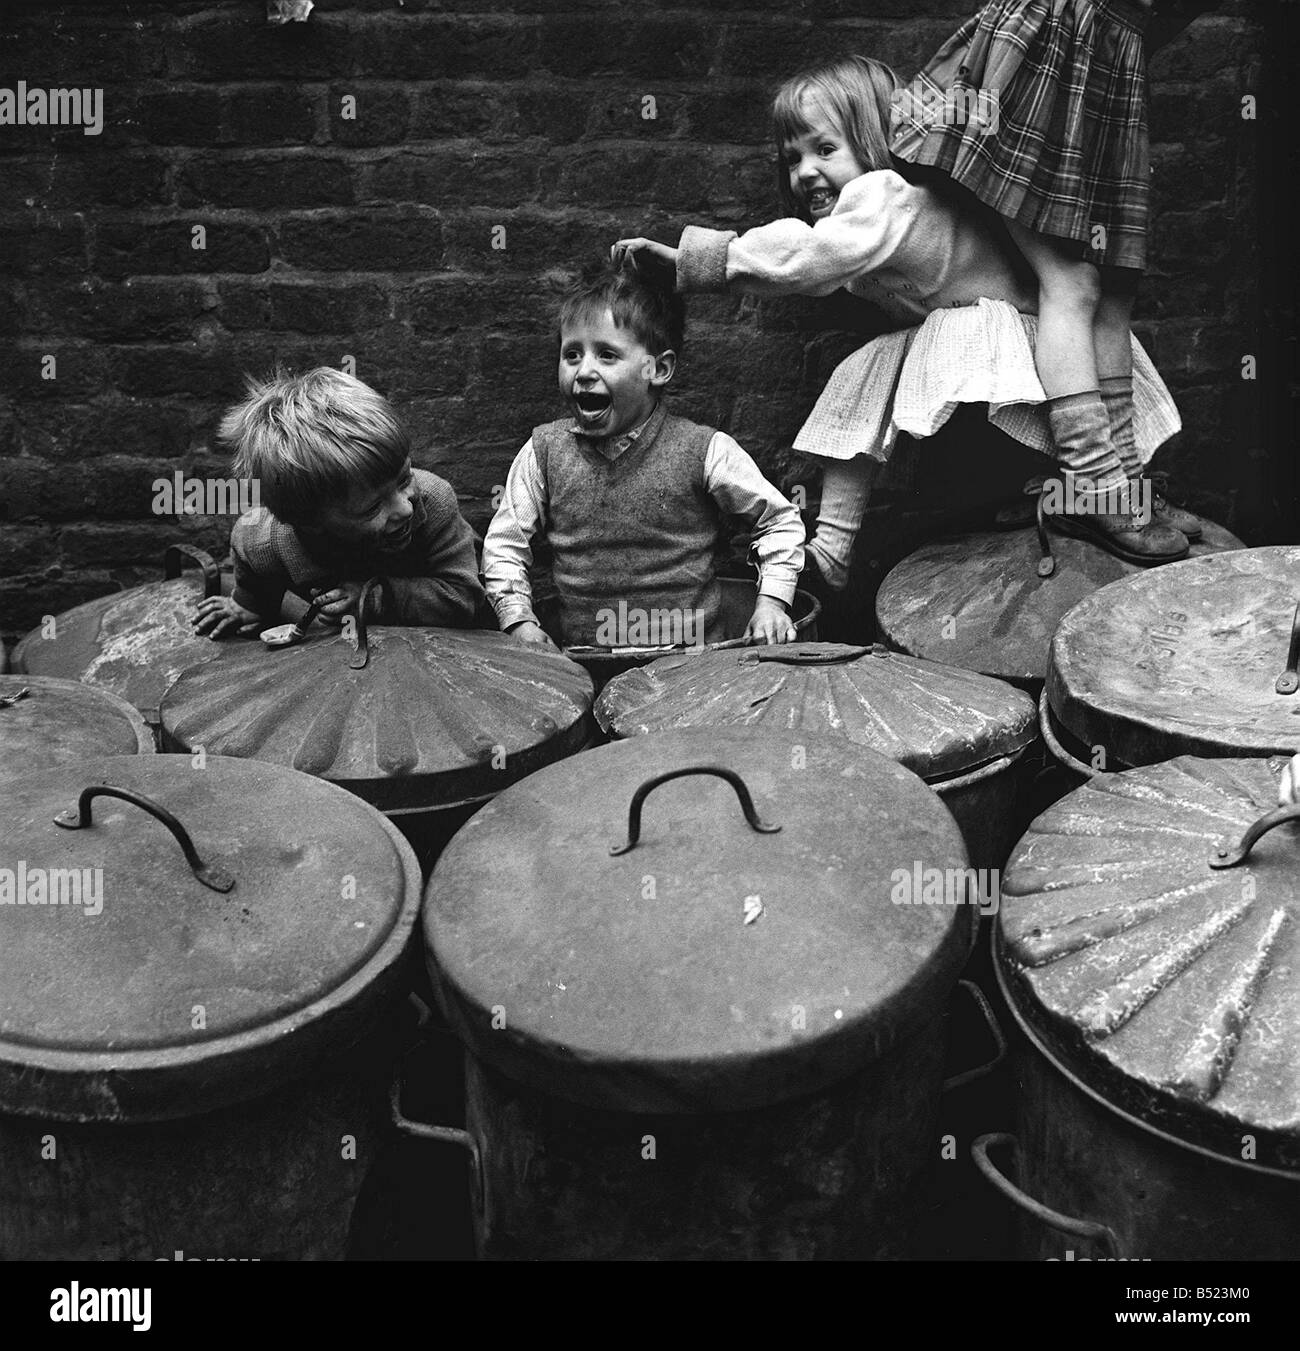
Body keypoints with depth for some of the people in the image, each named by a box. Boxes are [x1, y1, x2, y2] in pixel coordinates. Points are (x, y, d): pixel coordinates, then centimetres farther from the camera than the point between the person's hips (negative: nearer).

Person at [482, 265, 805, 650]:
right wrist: (520, 621, -1)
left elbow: (780, 522, 7)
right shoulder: (544, 451, 3)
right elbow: (504, 543, 12)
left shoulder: (704, 452, -5)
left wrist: (771, 601, -3)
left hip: (690, 654, -2)